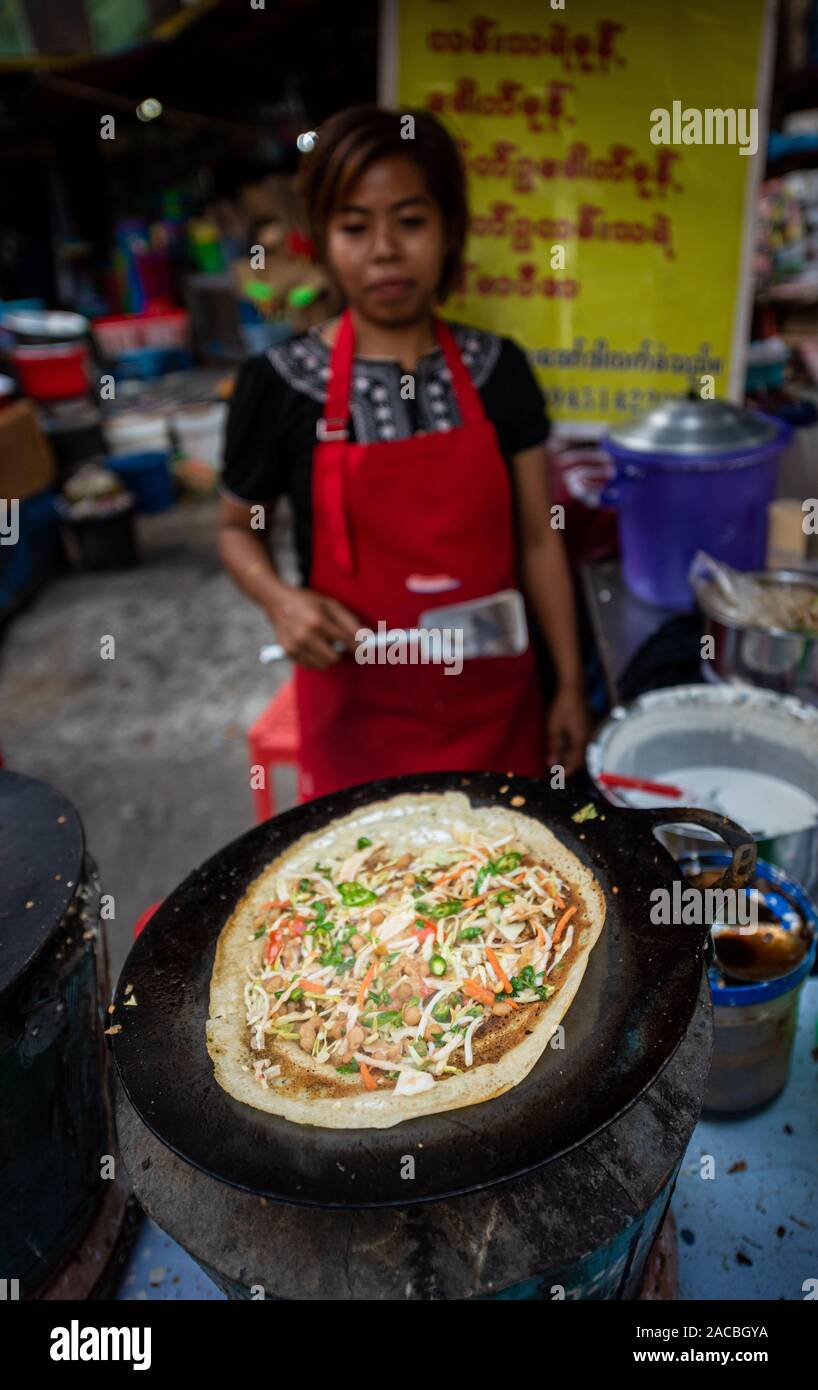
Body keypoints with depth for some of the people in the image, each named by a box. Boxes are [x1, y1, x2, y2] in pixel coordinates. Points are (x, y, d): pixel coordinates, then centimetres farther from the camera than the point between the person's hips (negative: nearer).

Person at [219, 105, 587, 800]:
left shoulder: (498, 370, -2)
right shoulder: (278, 384, -8)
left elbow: (538, 539, 3)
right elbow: (238, 528, 6)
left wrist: (570, 686, 4)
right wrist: (280, 600, -15)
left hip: (493, 698, 2)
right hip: (360, 706, -2)